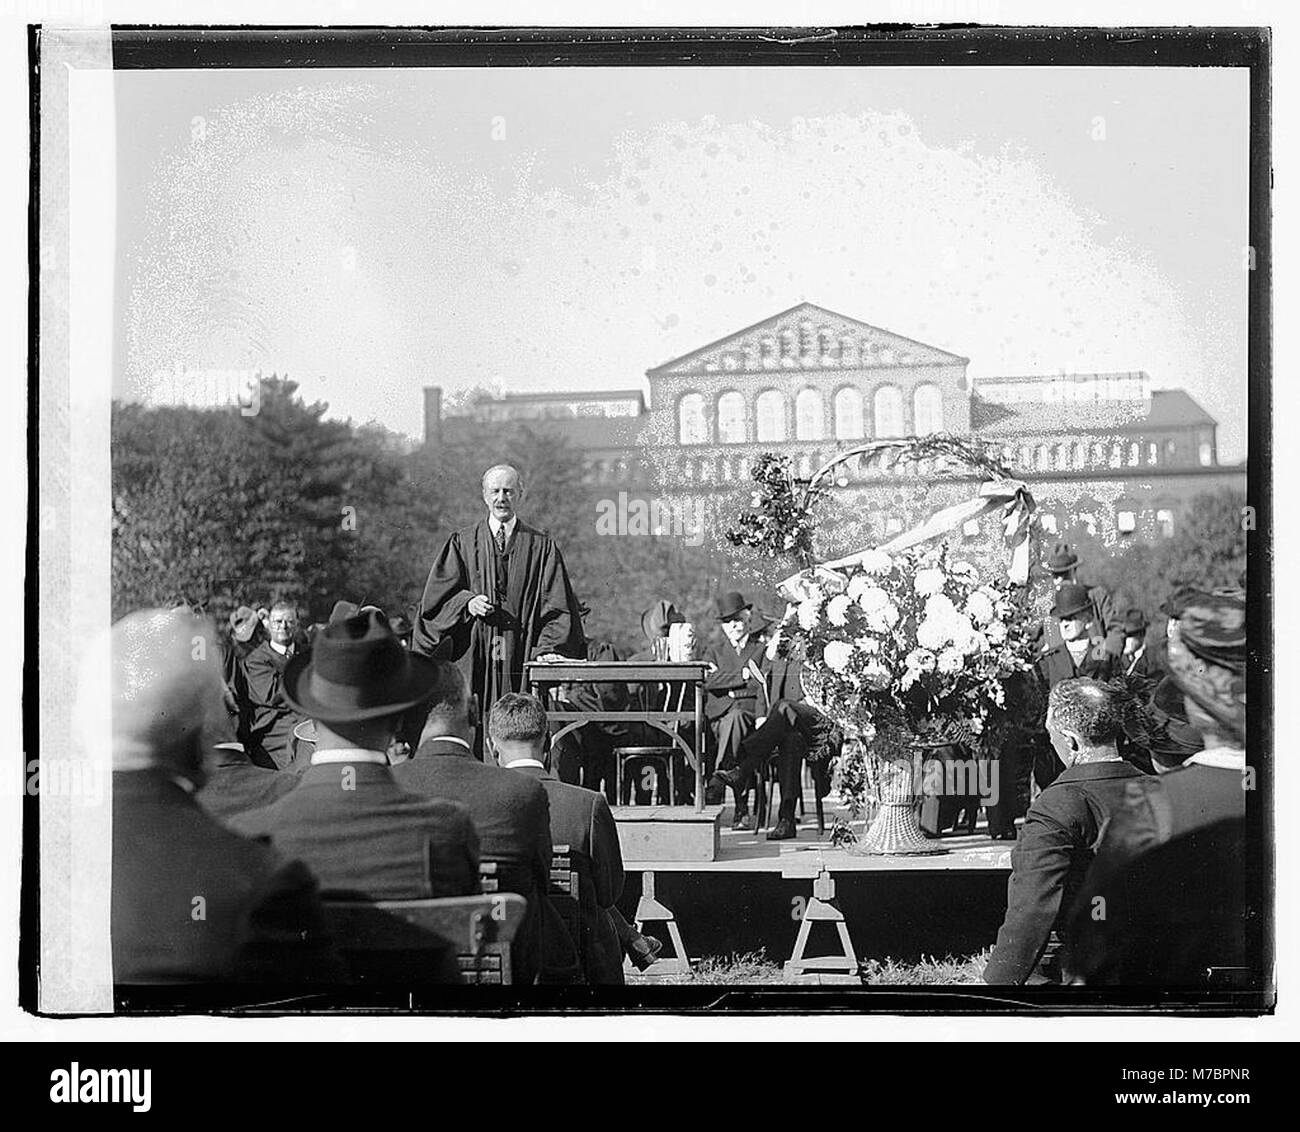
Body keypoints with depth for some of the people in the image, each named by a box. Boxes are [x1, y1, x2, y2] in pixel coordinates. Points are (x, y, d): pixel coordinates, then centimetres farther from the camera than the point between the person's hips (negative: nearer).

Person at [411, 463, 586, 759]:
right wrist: (467, 602, -14)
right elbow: (436, 598, 6)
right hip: (474, 661, 0)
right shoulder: (462, 543, 11)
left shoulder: (541, 546, 9)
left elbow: (556, 605, 2)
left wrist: (549, 650, -12)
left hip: (524, 658, 0)